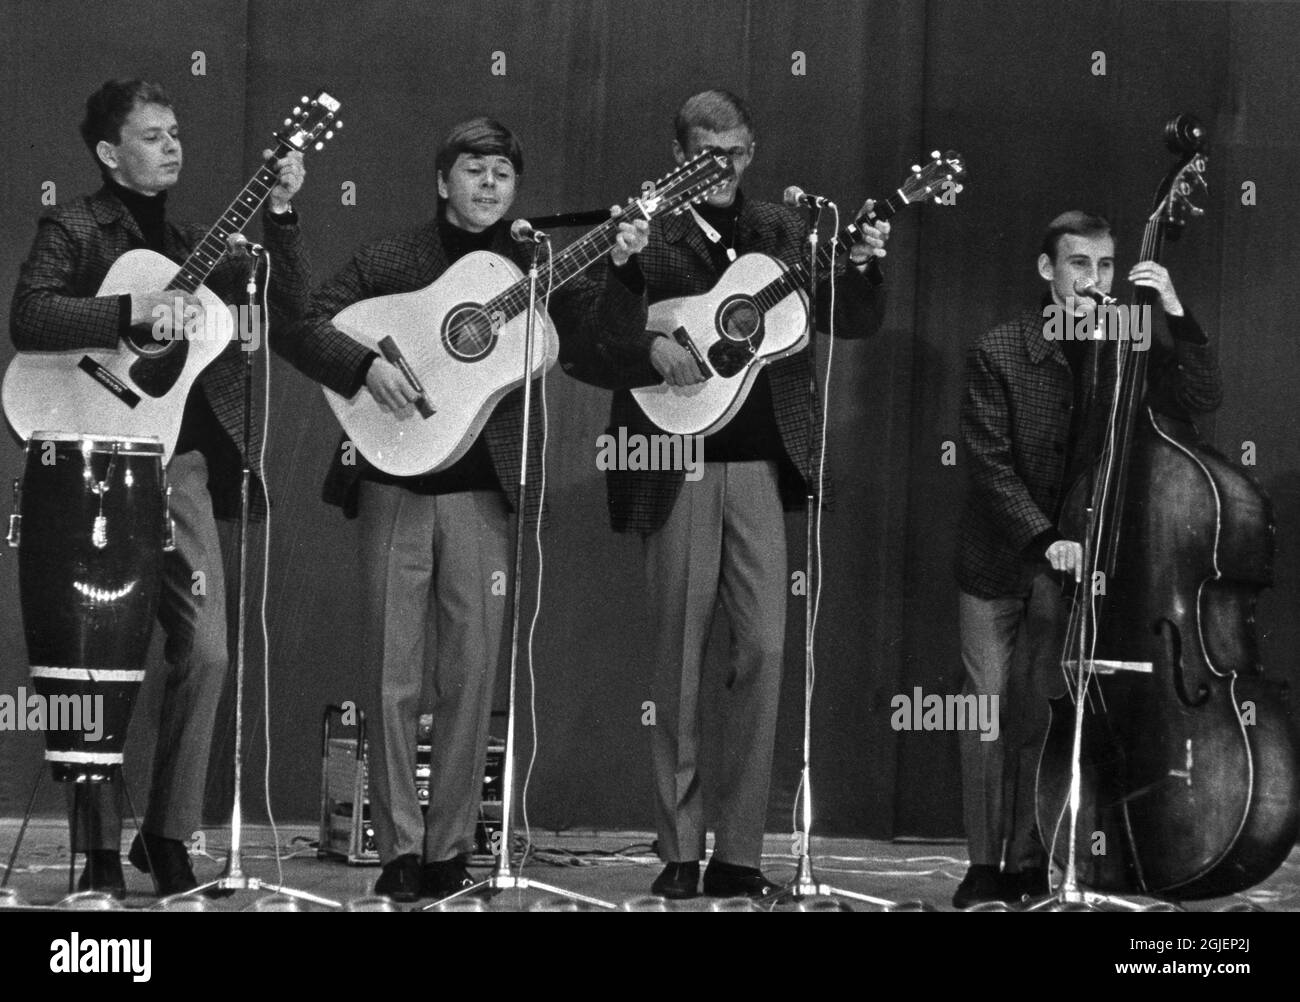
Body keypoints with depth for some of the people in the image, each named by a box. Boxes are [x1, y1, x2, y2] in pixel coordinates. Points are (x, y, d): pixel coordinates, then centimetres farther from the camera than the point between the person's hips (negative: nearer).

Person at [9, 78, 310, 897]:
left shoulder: (197, 245, 18)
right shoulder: (73, 230, 1)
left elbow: (290, 304, 9)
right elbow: (29, 319, -17)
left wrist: (281, 215, -4)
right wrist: (137, 311, -26)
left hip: (185, 463, 5)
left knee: (207, 651, -3)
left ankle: (169, 833, 10)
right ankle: (101, 853, 3)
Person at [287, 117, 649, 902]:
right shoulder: (390, 261, 6)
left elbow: (603, 331, -3)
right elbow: (313, 329, 1)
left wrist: (621, 270, -20)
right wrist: (365, 365, -17)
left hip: (485, 491, 0)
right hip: (395, 488, 0)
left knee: (471, 676, 2)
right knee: (394, 677, 2)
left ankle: (450, 848, 11)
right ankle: (399, 847, 9)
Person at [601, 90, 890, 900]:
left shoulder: (784, 231, 13)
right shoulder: (645, 234, 4)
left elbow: (855, 324, 10)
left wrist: (862, 268, -8)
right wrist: (650, 348, -17)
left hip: (762, 466, 2)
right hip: (675, 466, -2)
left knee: (763, 649, -4)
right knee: (681, 660, 2)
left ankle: (740, 853, 1)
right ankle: (681, 854, 8)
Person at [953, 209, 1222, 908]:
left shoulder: (1125, 351, 0)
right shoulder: (998, 354, -9)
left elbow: (1201, 399, -10)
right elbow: (991, 464, -14)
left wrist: (1175, 313, -20)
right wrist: (1043, 538, -26)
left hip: (1072, 560, 1)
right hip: (998, 561, -1)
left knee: (1045, 713, -3)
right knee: (989, 711, 1)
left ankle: (1030, 864, 5)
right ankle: (986, 865, 8)